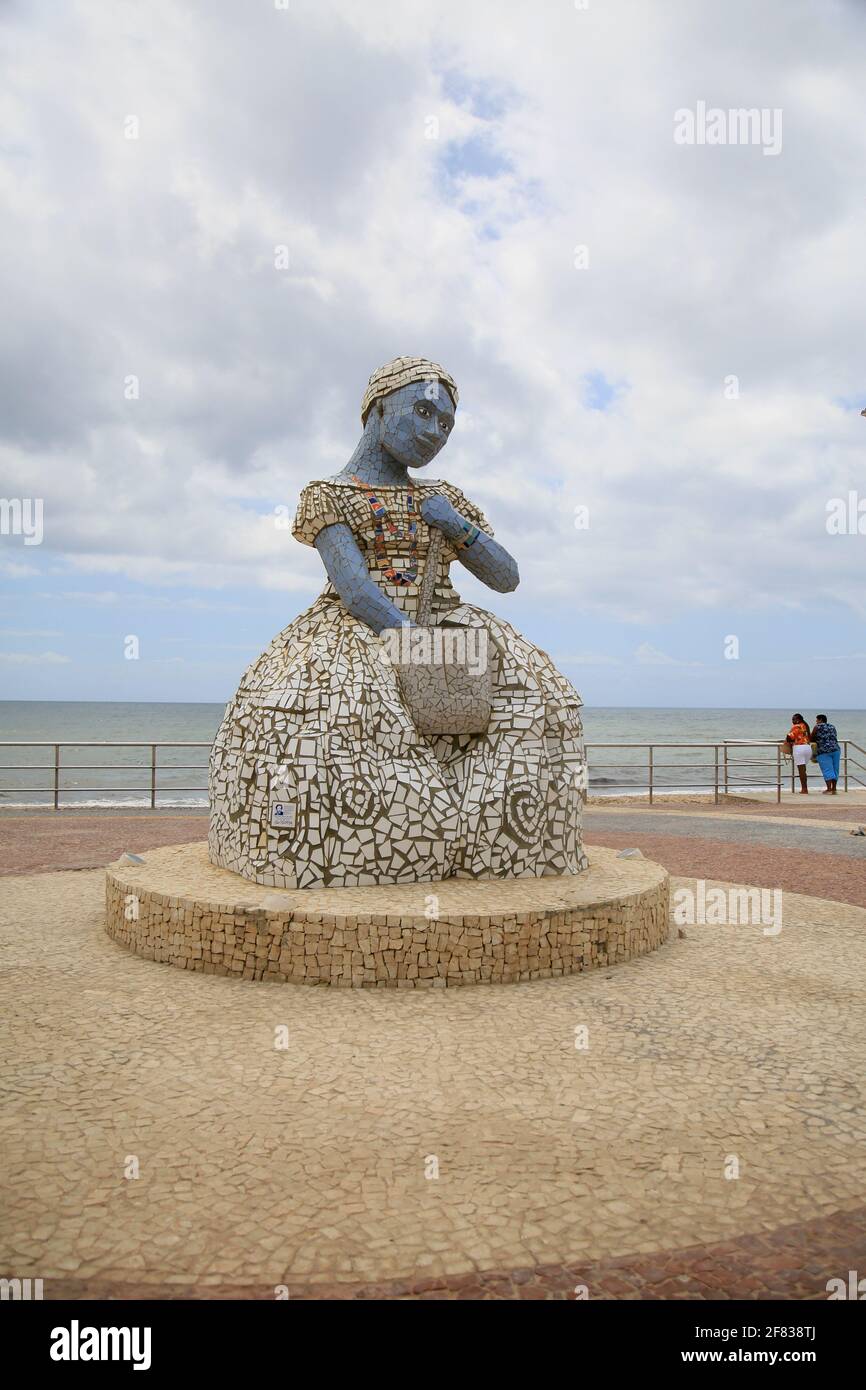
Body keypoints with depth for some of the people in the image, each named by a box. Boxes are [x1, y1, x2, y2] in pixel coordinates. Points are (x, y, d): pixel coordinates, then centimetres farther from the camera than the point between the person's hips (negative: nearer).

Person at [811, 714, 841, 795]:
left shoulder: (817, 727, 4)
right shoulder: (832, 727, 18)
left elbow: (811, 739, 9)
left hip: (824, 751, -5)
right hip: (836, 749, 5)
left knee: (827, 770, -6)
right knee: (835, 770, 8)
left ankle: (829, 789, -10)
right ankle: (834, 789, 11)